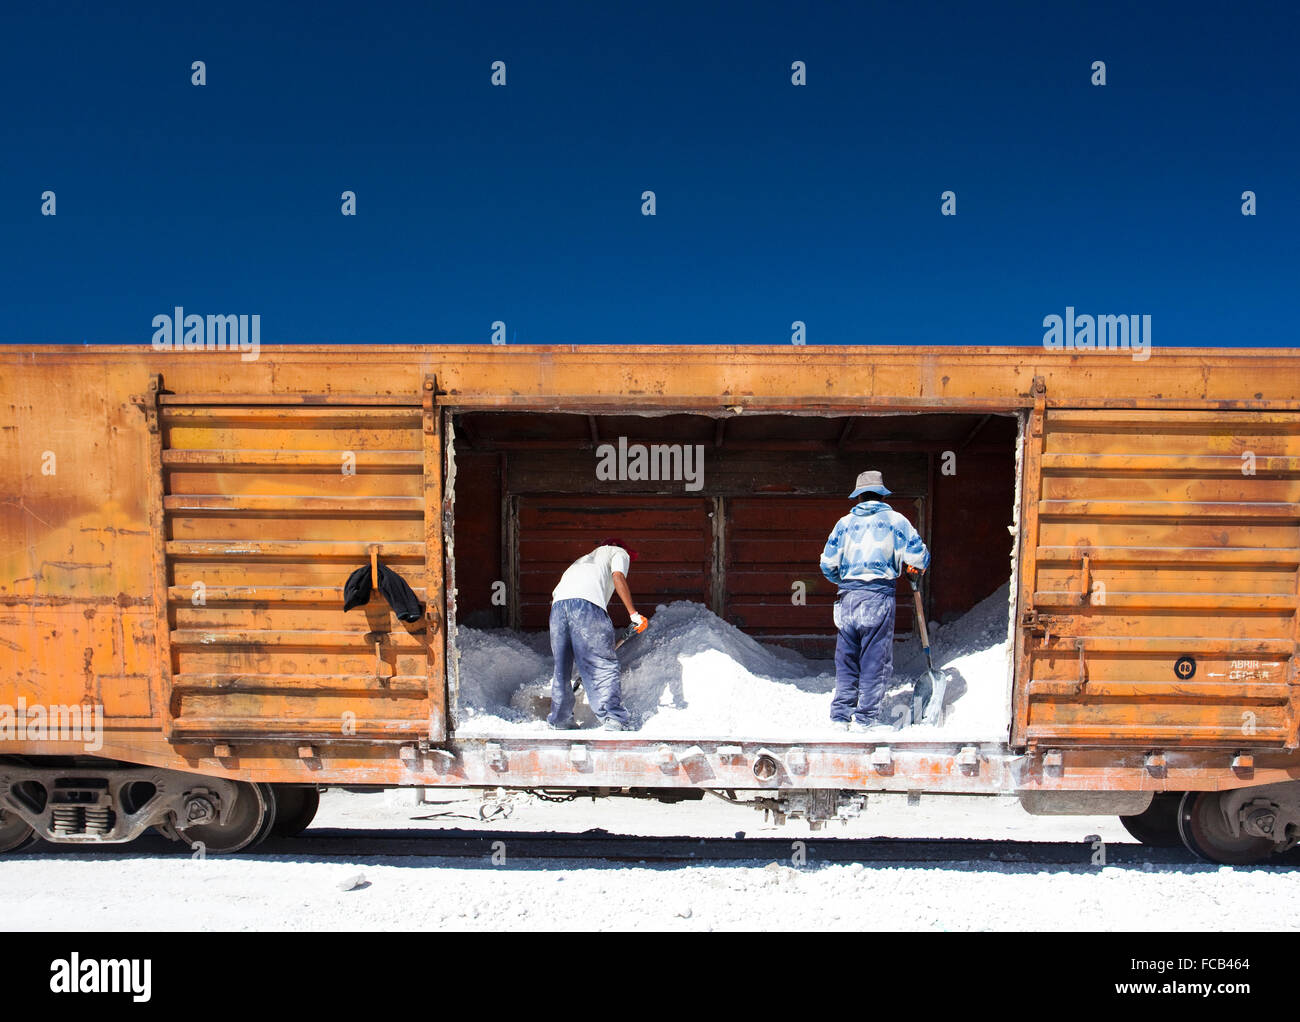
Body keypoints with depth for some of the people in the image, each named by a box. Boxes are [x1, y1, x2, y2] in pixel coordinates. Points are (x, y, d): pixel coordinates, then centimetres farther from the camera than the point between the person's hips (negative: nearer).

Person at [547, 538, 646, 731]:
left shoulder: (584, 559, 42)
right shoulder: (618, 552, 26)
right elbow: (618, 577, 3)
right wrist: (633, 613, -2)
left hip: (558, 605, 6)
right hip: (586, 602, -6)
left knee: (562, 667, 15)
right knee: (603, 665, -6)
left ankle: (560, 721, 24)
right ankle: (614, 720, -15)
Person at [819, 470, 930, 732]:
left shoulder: (845, 522, 11)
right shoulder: (894, 519, 5)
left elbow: (827, 563, 9)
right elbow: (917, 554, 0)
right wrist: (918, 567, 23)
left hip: (847, 596, 3)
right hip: (878, 595, -3)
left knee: (846, 659, 11)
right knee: (875, 660, 3)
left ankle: (841, 715, 14)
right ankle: (866, 718, 4)